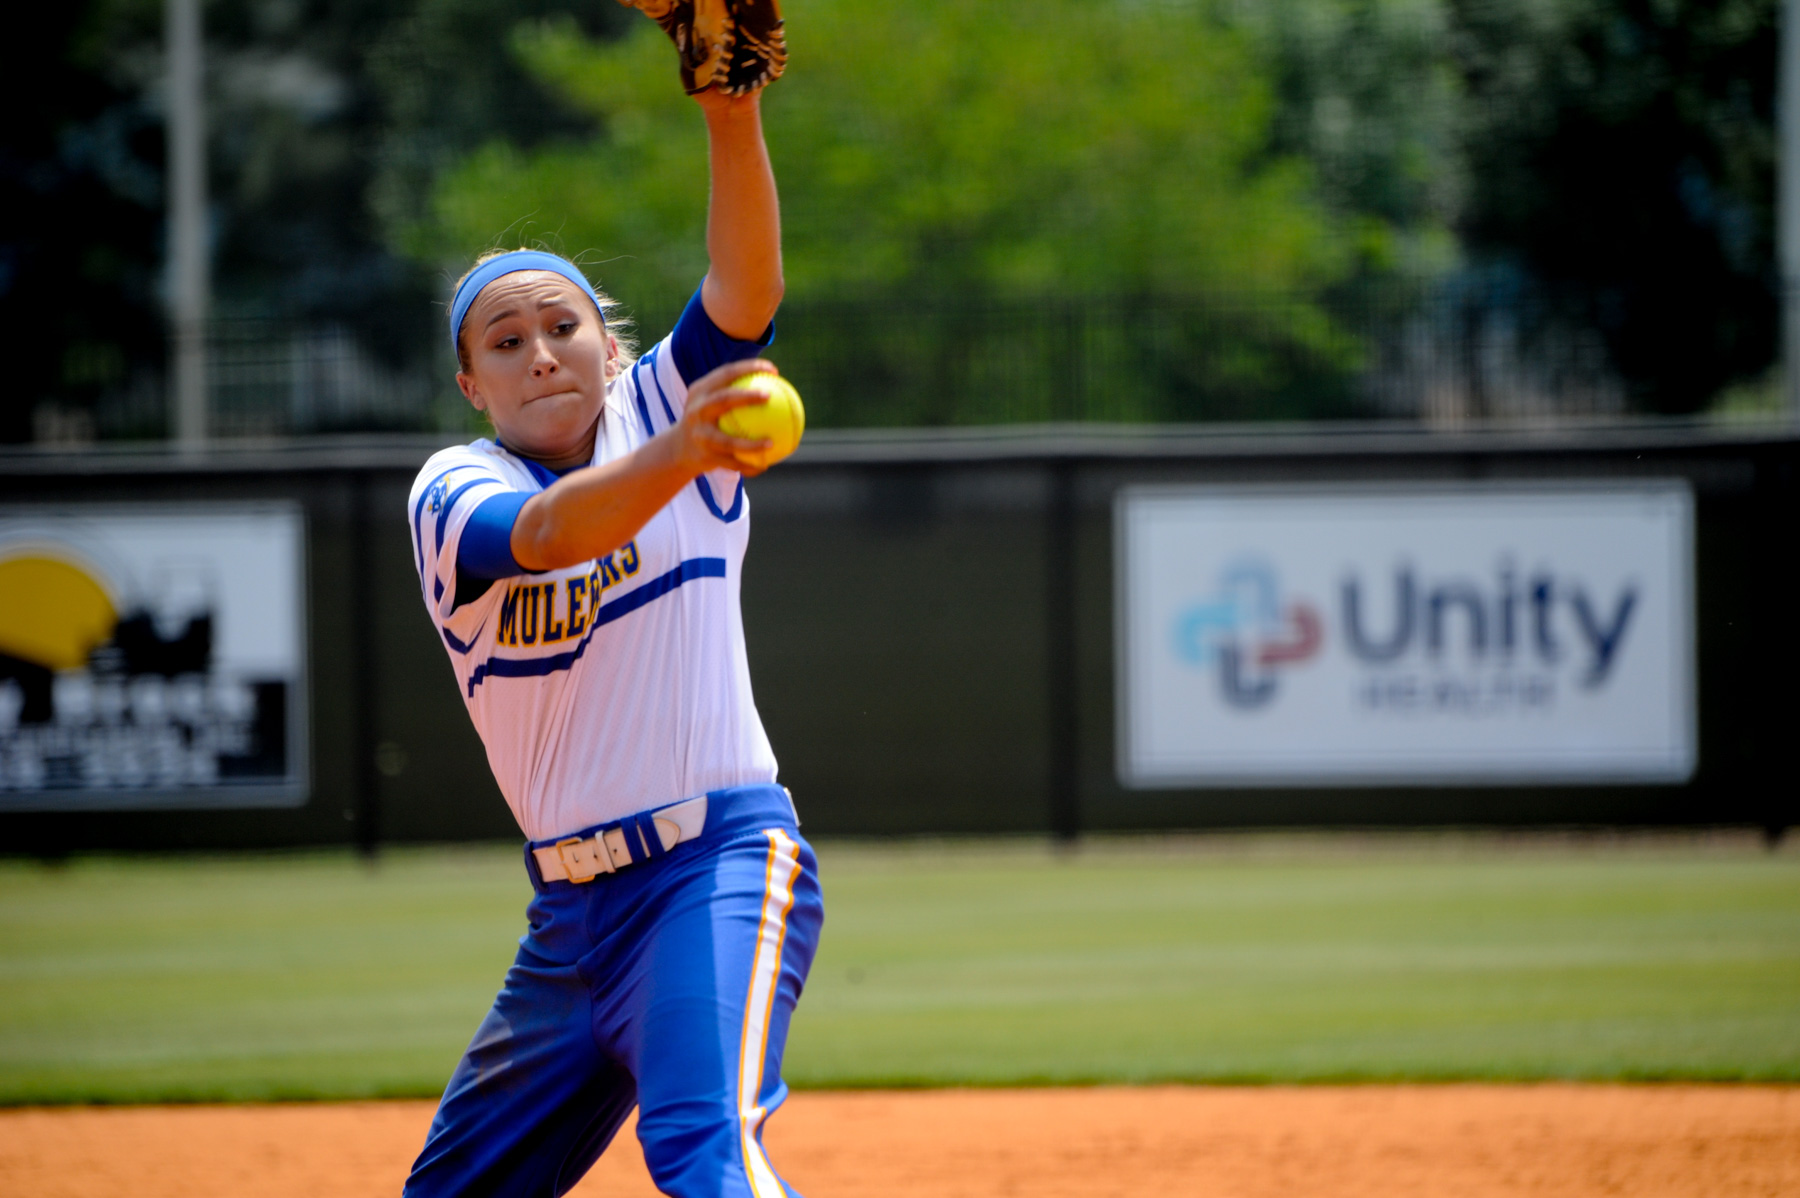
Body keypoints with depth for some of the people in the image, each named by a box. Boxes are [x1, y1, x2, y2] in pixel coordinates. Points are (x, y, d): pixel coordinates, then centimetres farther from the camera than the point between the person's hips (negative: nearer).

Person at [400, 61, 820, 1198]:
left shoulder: (656, 408, 3)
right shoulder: (452, 490, 1)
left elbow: (745, 292, -16)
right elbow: (549, 531, -22)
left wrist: (733, 112, -32)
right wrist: (678, 456, -43)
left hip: (720, 862, -4)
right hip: (572, 906, 4)